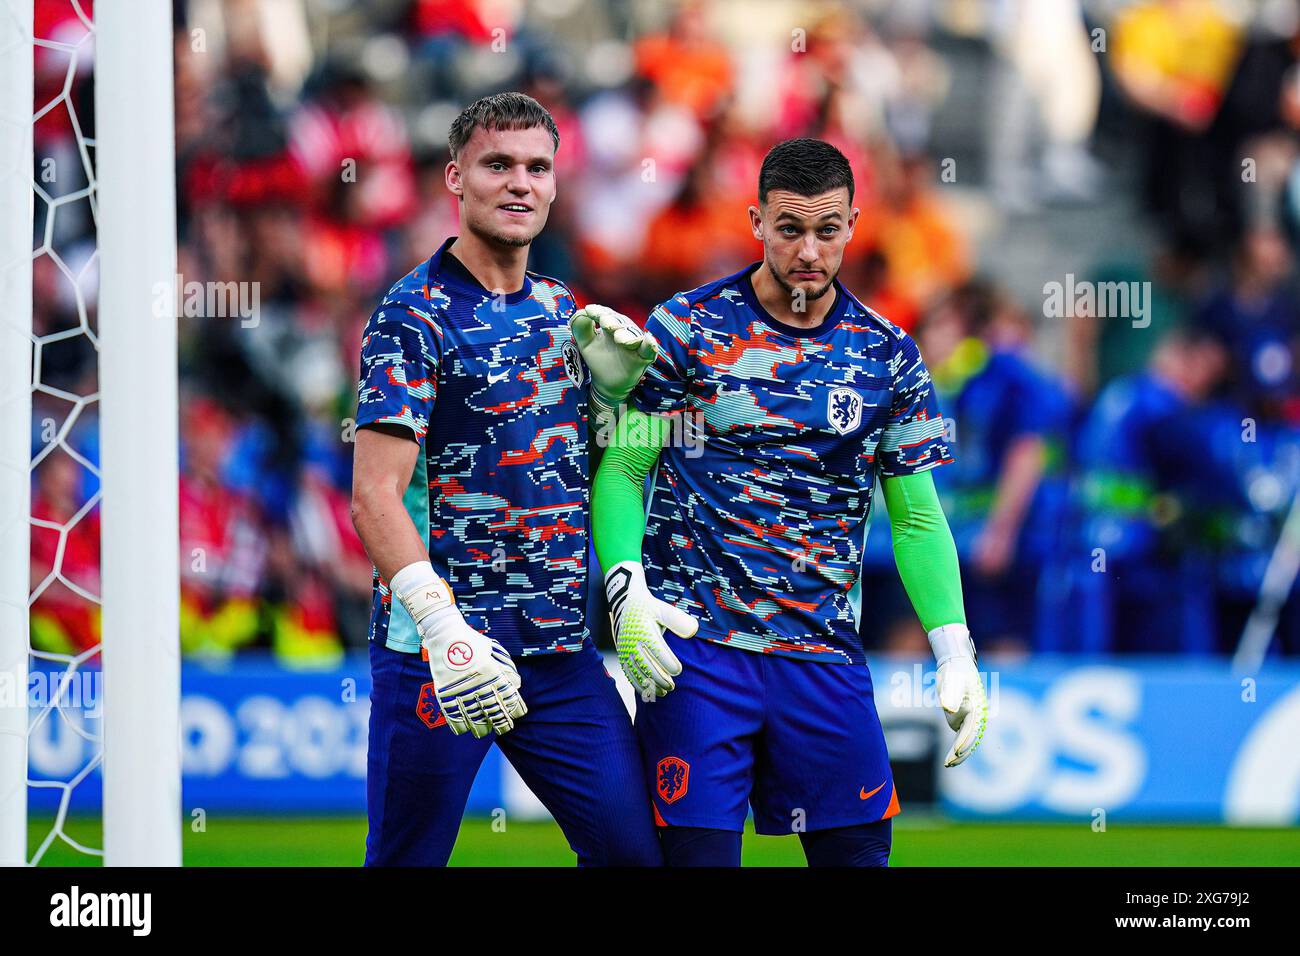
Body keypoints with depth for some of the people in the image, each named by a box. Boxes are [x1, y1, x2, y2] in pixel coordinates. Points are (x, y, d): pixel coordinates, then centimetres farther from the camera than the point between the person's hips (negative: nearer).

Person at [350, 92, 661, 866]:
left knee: (632, 846, -1)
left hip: (561, 648, 6)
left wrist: (608, 388, 6)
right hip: (439, 648, -6)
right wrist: (442, 625, -29)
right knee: (407, 856, -1)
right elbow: (376, 496, -16)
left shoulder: (560, 309, 15)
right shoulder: (415, 316, -7)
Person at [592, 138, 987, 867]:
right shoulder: (687, 329, -1)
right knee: (698, 852, -7)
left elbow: (917, 517, 11)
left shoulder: (890, 357, 7)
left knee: (859, 850, 3)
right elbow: (622, 467, 1)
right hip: (695, 646, -3)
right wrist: (626, 589, -15)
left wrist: (956, 650, 1)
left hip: (826, 656, 3)